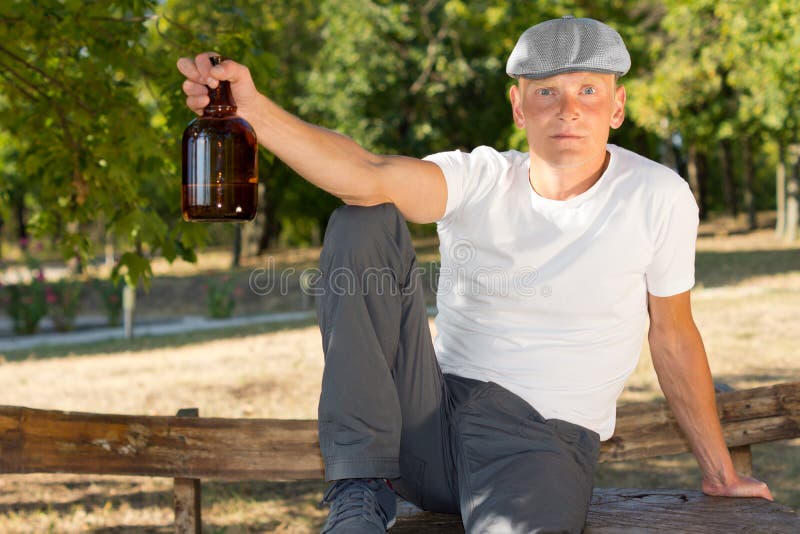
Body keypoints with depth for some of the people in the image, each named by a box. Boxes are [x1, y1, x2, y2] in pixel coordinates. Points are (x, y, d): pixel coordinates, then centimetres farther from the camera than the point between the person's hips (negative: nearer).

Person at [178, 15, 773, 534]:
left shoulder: (657, 197, -4)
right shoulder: (480, 181, -2)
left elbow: (673, 335, 7)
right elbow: (369, 177, -22)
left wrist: (721, 473, 14)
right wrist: (253, 107, -39)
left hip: (543, 444, -3)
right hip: (430, 423, 4)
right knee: (362, 223, -15)